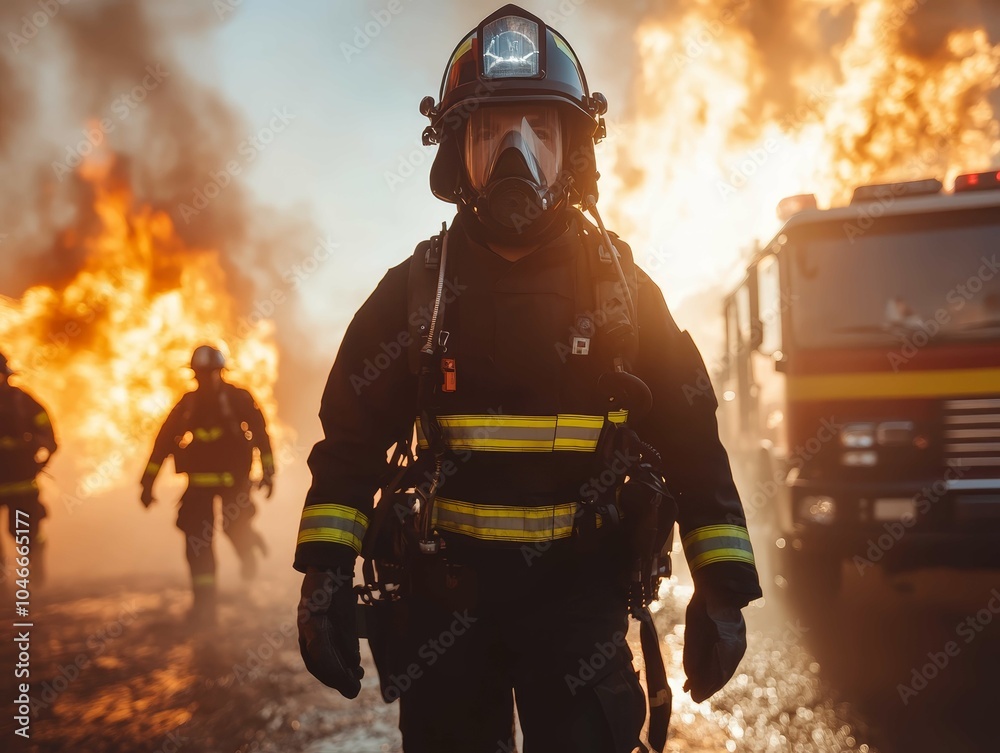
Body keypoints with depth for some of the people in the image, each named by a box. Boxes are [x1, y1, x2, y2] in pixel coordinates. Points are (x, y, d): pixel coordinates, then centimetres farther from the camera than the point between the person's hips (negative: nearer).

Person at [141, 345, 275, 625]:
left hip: (233, 476, -2)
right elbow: (163, 442, 4)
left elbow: (260, 434, -5)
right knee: (196, 538, -9)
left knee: (236, 525, -9)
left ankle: (246, 551, 30)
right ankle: (204, 602, -4)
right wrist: (148, 483, 0)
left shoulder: (238, 399, -4)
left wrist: (268, 472, -13)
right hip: (199, 480, 2)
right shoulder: (187, 405, 4)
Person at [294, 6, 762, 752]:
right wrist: (326, 573, -7)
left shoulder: (622, 290, -1)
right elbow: (352, 438, 2)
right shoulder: (414, 291, -1)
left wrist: (721, 590, -4)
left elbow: (692, 443, 1)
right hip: (445, 601, 1)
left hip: (581, 601, 0)